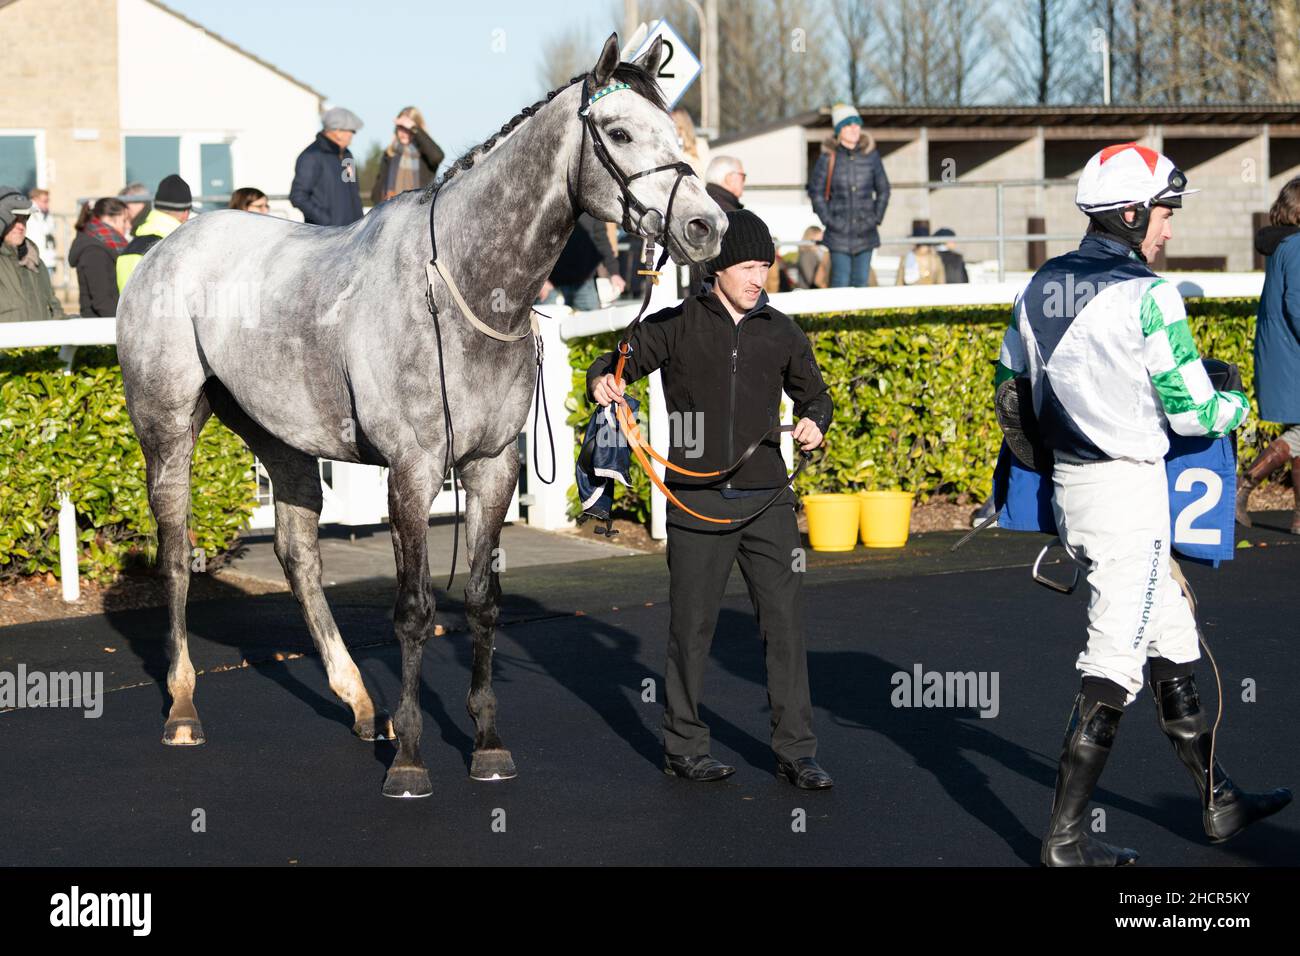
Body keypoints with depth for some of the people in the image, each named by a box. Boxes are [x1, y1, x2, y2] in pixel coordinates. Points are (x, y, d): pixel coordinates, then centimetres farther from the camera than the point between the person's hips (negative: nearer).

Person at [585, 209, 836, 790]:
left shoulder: (781, 332, 8)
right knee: (691, 627, 5)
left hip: (766, 500, 2)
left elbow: (814, 393, 20)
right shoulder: (676, 326, 0)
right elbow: (619, 362, 5)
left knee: (784, 623, 0)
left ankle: (795, 750, 6)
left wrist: (814, 421, -2)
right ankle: (683, 746, 16)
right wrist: (602, 382, -18)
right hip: (697, 502, -2)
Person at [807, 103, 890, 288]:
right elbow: (815, 191, 2)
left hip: (865, 232, 2)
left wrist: (877, 218, 5)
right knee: (841, 281, -4)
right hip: (839, 234, -2)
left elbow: (883, 189, 12)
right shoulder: (828, 157, -5)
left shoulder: (871, 155, 2)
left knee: (861, 280, 7)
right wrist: (828, 220, -3)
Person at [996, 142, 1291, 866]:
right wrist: (1237, 406, 6)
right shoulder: (1147, 296, -17)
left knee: (1173, 640, 18)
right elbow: (1192, 412, -15)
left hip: (1068, 483, 8)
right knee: (1113, 668, -2)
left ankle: (1220, 803, 28)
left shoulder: (1042, 287, 6)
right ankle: (1066, 838, 0)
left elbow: (1013, 386, 15)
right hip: (1129, 489, -8)